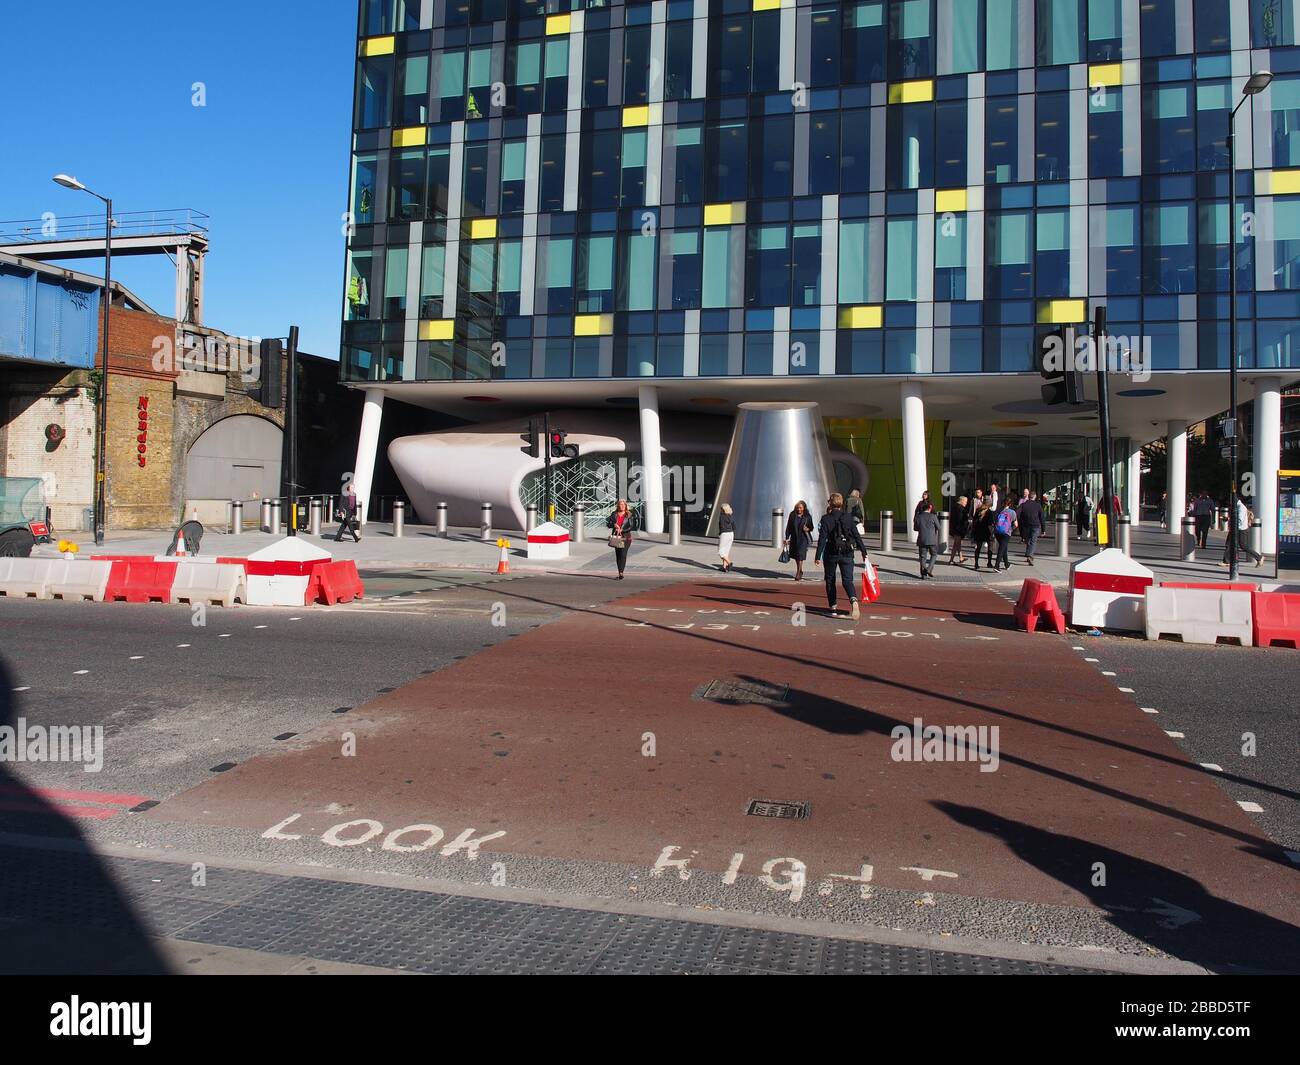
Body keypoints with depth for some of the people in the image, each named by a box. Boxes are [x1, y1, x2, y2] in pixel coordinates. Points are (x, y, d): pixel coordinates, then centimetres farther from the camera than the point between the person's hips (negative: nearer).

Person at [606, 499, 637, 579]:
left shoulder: (629, 515, 1)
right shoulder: (614, 514, 9)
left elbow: (632, 526, -3)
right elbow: (608, 524, 9)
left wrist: (622, 530, -13)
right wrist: (614, 525, -11)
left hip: (626, 537, -3)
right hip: (616, 537, 3)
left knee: (623, 554, -14)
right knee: (617, 555, 6)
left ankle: (621, 572, -18)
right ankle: (620, 572, 14)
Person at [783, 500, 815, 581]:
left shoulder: (807, 516, -2)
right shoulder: (792, 515, 1)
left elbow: (811, 527, 7)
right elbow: (788, 527, 4)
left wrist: (807, 529, -16)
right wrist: (787, 538, 1)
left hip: (803, 538, -3)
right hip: (794, 538, 3)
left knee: (800, 555, -12)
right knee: (796, 556, 13)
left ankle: (798, 573, -7)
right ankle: (800, 571, 30)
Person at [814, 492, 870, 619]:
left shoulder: (826, 519, -6)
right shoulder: (847, 517, 3)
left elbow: (822, 538, -10)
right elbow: (857, 536, 3)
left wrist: (818, 557, -9)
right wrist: (864, 552, 9)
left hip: (831, 553, -2)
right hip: (847, 554, 2)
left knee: (830, 581, 13)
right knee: (847, 580, 1)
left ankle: (833, 609, 12)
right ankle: (854, 601, -28)